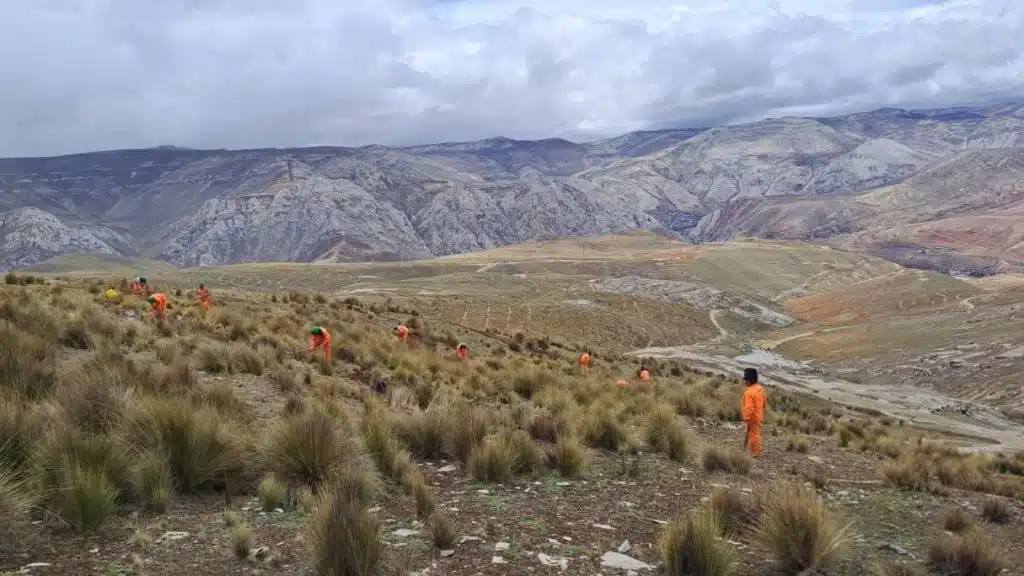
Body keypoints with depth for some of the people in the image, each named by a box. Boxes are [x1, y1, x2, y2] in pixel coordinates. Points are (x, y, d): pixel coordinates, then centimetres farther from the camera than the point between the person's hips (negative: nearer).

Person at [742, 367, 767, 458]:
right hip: (758, 416, 9)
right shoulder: (760, 388, 2)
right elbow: (763, 403, 13)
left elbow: (749, 408, -28)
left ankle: (756, 453, 10)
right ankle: (756, 452, 31)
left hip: (752, 417, -9)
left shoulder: (749, 392, -27)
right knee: (756, 434, 20)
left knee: (753, 435, 2)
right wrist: (762, 415, 22)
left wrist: (747, 419, -20)